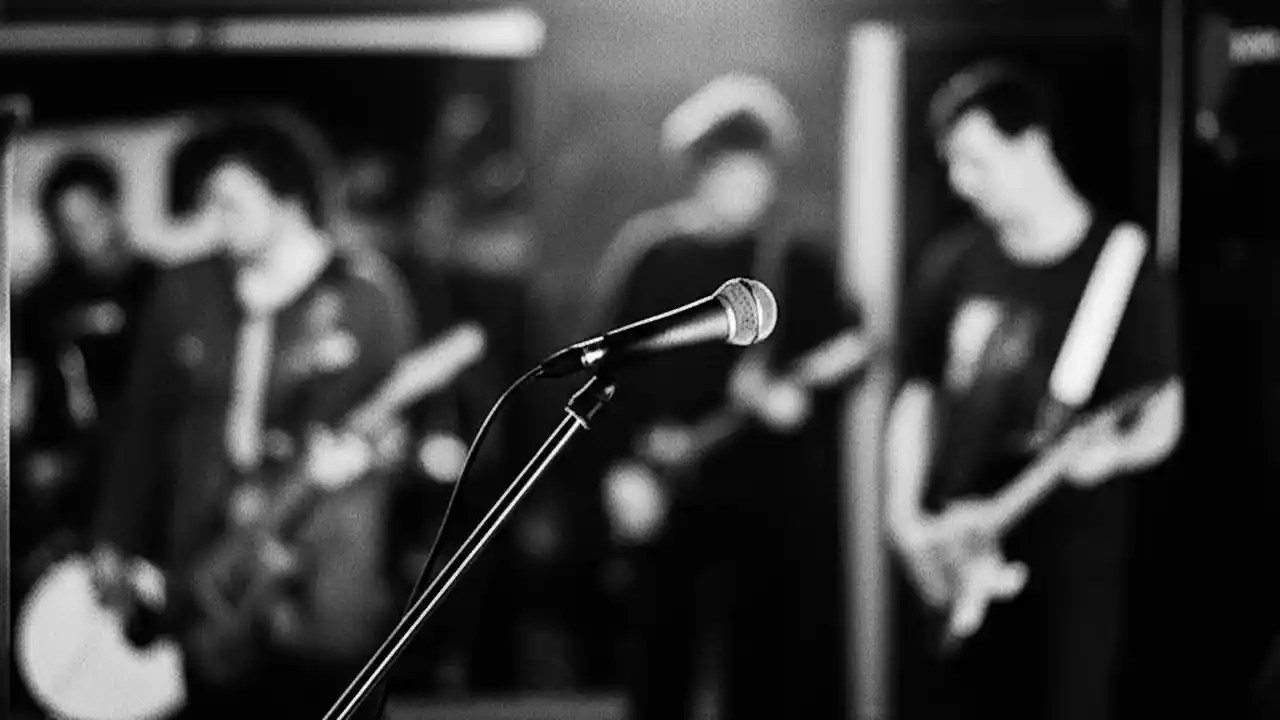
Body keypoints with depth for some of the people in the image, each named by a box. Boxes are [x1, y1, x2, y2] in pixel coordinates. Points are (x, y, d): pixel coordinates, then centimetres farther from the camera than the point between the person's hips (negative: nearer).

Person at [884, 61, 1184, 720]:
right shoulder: (950, 265, 7)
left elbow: (1162, 420, -2)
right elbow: (916, 397, 11)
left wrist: (1111, 449, -24)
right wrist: (905, 519, -2)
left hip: (1071, 562, -3)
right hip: (951, 564, 4)